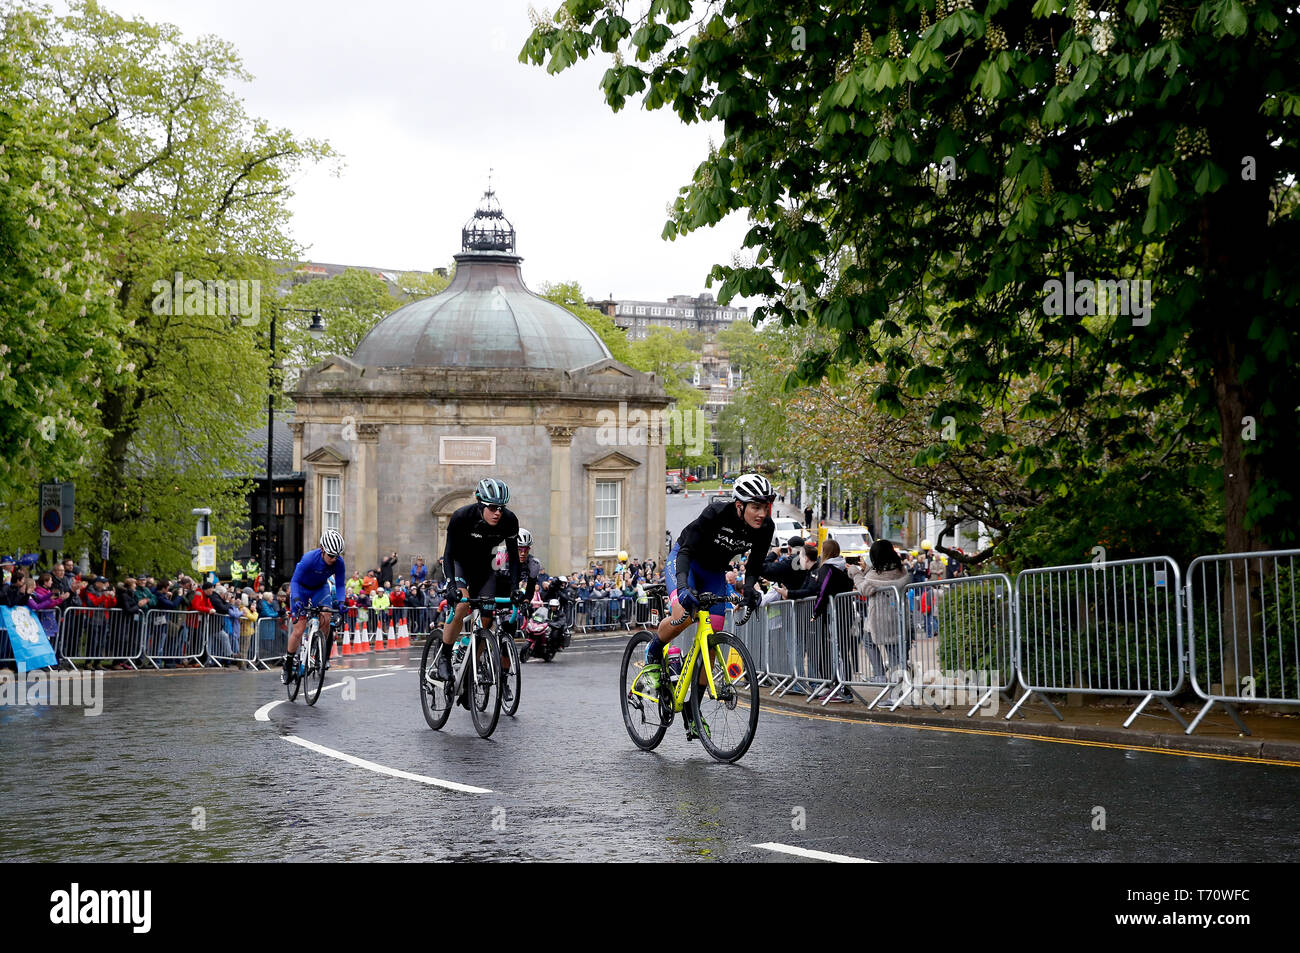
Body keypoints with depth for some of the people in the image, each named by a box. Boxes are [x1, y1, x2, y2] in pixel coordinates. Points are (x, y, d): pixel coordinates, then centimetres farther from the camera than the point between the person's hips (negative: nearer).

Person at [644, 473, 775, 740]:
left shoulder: (765, 528, -19)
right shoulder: (716, 514, -33)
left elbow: (754, 565, -8)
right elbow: (687, 550, -35)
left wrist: (749, 589, -30)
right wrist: (683, 586, -51)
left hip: (715, 572, 5)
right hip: (684, 561, -5)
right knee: (683, 614, -34)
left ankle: (691, 709, 9)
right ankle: (653, 654, -3)